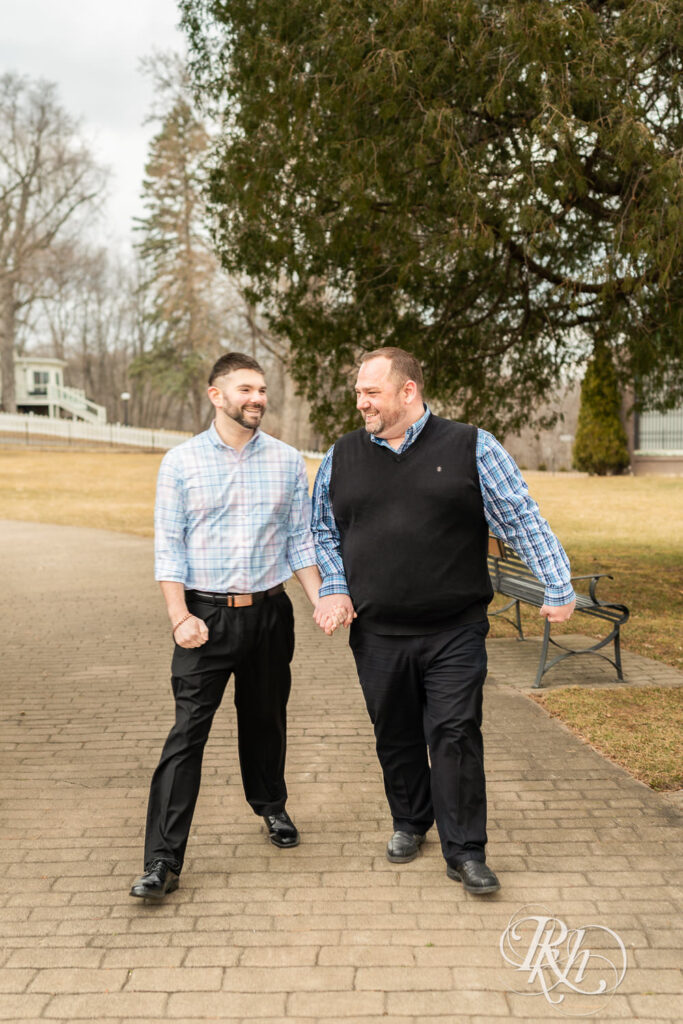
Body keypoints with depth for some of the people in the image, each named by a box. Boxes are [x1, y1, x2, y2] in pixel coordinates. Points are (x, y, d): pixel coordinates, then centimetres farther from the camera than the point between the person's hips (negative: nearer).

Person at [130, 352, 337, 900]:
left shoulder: (288, 461, 5)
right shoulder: (182, 461, -1)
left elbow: (300, 540, 9)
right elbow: (168, 545, -3)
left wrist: (322, 601, -1)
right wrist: (179, 614, -13)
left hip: (269, 611, 3)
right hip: (206, 614, -2)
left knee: (266, 719, 16)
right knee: (188, 732, -6)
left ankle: (271, 806, 41)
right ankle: (163, 861, -2)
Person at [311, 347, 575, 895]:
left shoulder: (472, 448, -1)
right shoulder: (341, 457, 8)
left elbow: (523, 519, -3)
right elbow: (323, 531, 18)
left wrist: (559, 587, -8)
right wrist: (334, 588, 4)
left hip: (455, 632, -3)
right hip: (377, 634, 3)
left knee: (456, 736, -3)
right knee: (396, 737, 13)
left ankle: (465, 852, 9)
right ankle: (410, 823, 35)